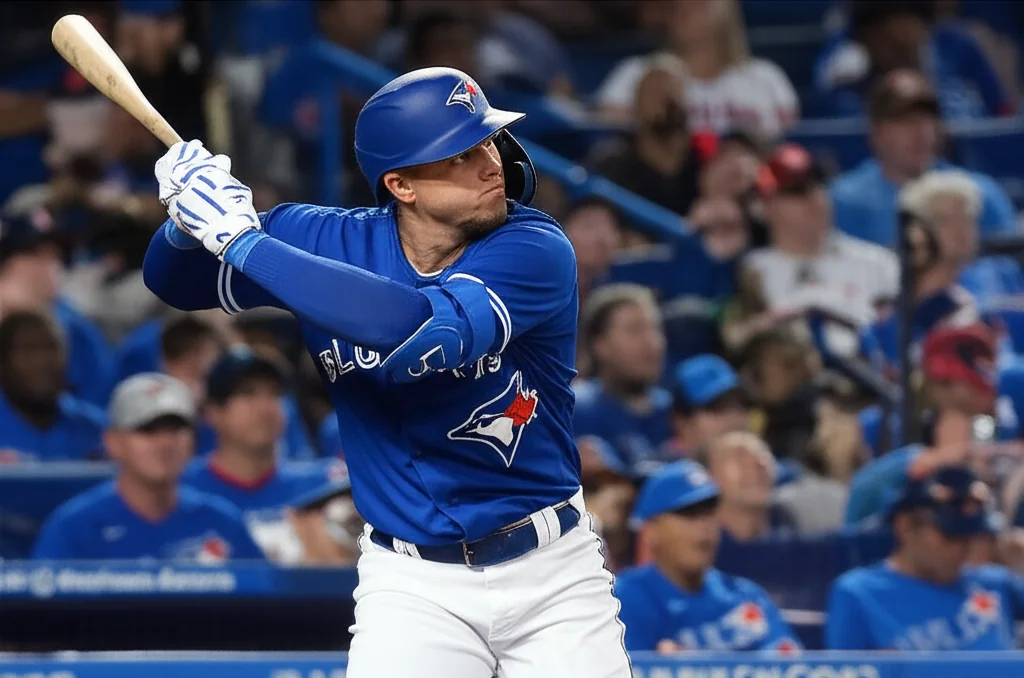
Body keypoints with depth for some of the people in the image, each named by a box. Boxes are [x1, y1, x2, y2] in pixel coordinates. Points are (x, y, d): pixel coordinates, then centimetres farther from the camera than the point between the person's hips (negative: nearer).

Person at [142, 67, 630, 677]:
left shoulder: (535, 250, -17)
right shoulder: (329, 243, -6)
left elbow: (422, 328, -35)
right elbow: (175, 281, 8)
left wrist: (243, 238, -32)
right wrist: (188, 221, -18)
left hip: (553, 568, -1)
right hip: (414, 582, 1)